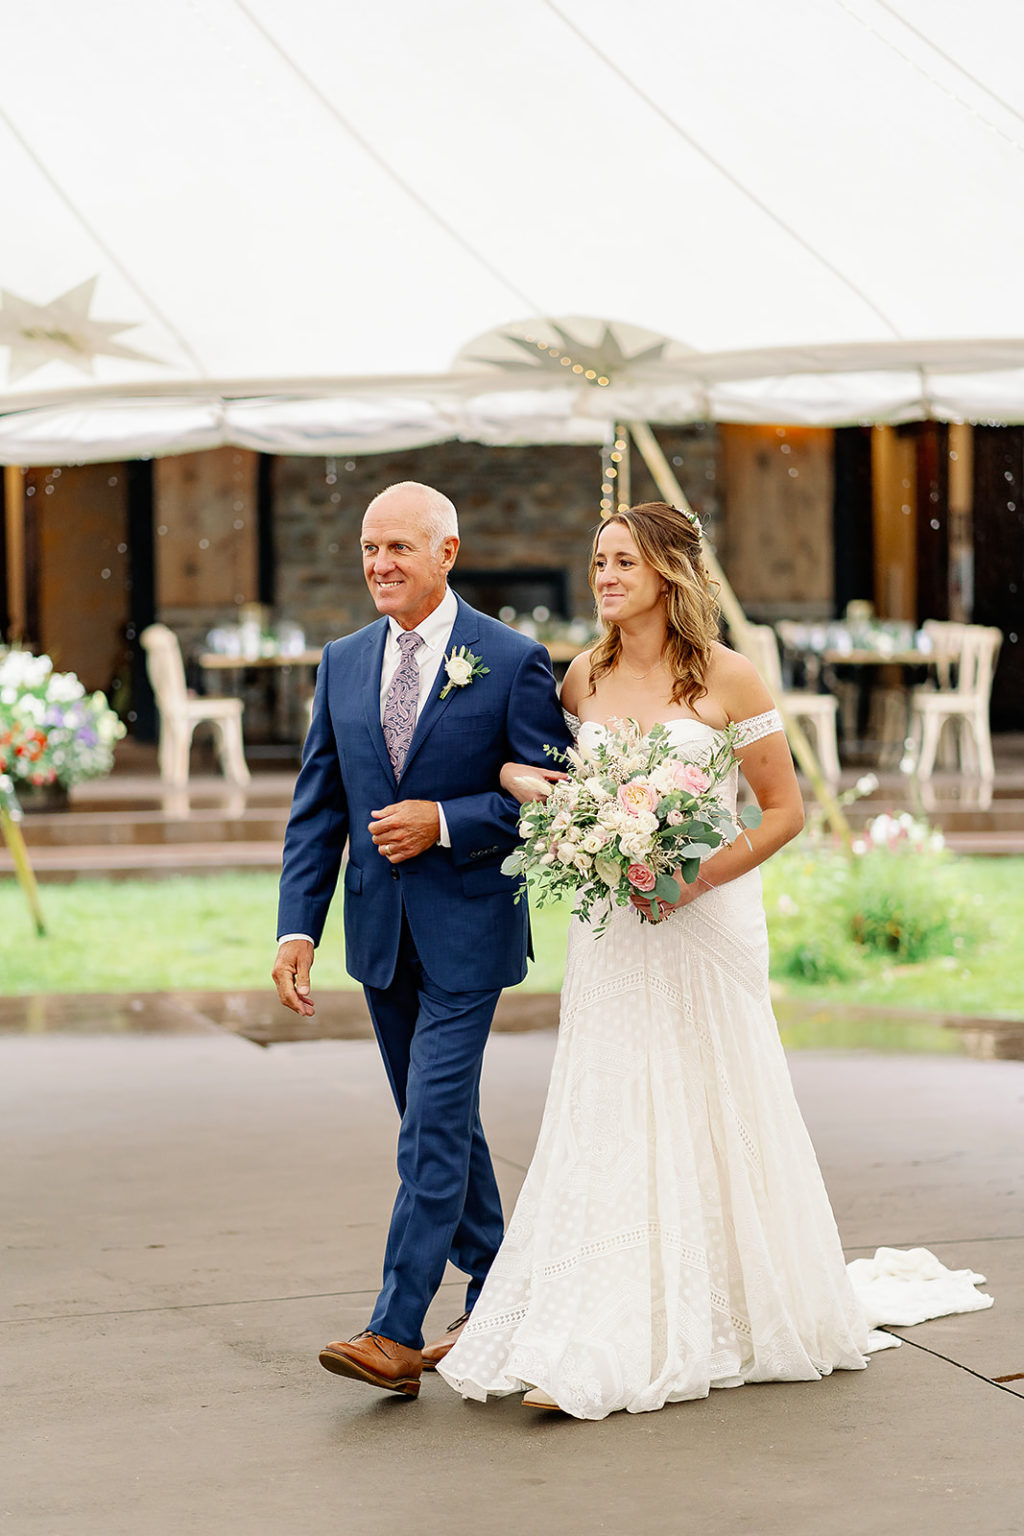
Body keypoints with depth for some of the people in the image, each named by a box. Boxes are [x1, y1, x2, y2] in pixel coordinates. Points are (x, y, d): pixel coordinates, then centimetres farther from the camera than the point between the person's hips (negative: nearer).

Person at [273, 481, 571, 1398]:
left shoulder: (513, 661, -7)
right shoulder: (343, 664, 7)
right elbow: (317, 809, 7)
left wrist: (443, 822, -17)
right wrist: (297, 927, -2)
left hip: (465, 929, -6)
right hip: (381, 932, 6)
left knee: (435, 1125, -9)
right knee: (440, 1123, 15)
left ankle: (397, 1334, -7)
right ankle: (495, 1305, 29)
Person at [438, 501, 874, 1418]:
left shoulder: (729, 679, -7)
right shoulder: (584, 679, 6)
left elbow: (786, 810, -4)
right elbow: (528, 764, 21)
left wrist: (697, 877, -15)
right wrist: (530, 784, -3)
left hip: (707, 923, -3)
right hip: (610, 926, 4)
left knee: (710, 1117, 5)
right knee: (607, 1122, 1)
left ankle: (733, 1325, 23)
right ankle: (592, 1352, 4)